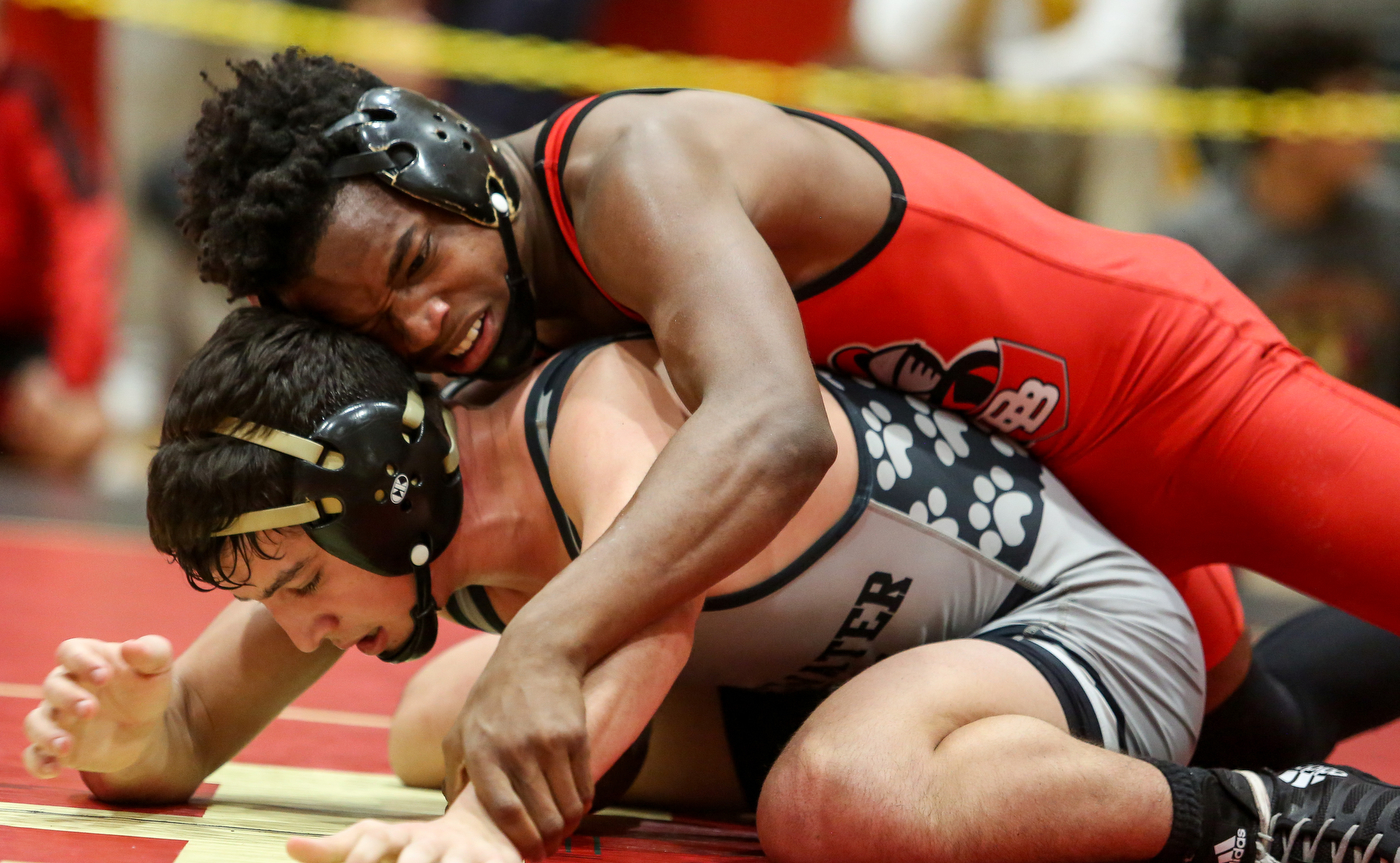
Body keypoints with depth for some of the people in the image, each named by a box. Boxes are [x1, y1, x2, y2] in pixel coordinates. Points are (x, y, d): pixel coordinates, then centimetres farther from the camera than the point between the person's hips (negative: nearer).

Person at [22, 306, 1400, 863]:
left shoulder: (608, 413, -31)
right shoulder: (354, 504, -7)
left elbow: (652, 609, -53)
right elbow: (186, 743, -3)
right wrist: (126, 731, -28)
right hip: (853, 663, 10)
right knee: (442, 722, 16)